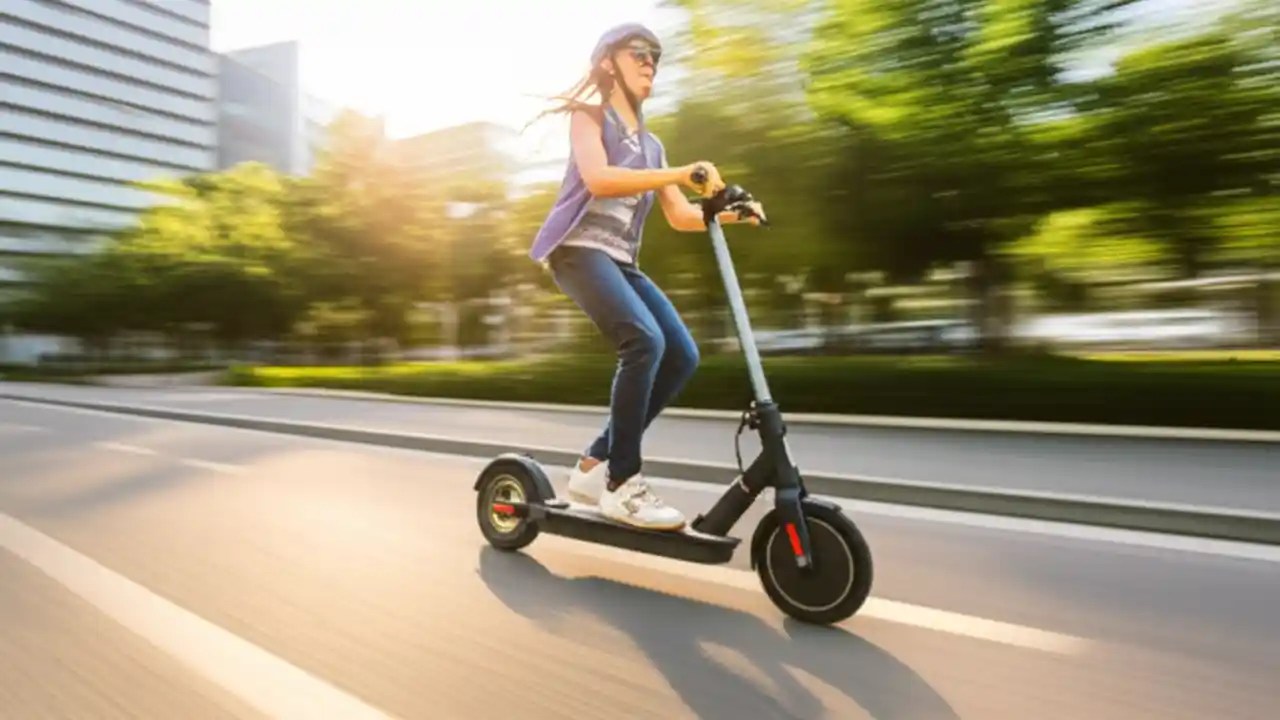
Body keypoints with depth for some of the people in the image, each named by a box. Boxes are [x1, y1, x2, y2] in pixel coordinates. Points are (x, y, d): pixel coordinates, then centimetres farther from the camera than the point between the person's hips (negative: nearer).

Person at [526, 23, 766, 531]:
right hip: (579, 249, -7)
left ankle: (595, 464, 0)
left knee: (682, 355, -8)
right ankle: (621, 483, -18)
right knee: (644, 341, -29)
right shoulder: (589, 114, 4)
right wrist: (681, 174, -24)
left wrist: (731, 213, -1)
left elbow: (680, 216, 16)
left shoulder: (651, 145, 23)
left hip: (622, 261, 7)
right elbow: (598, 179, -17)